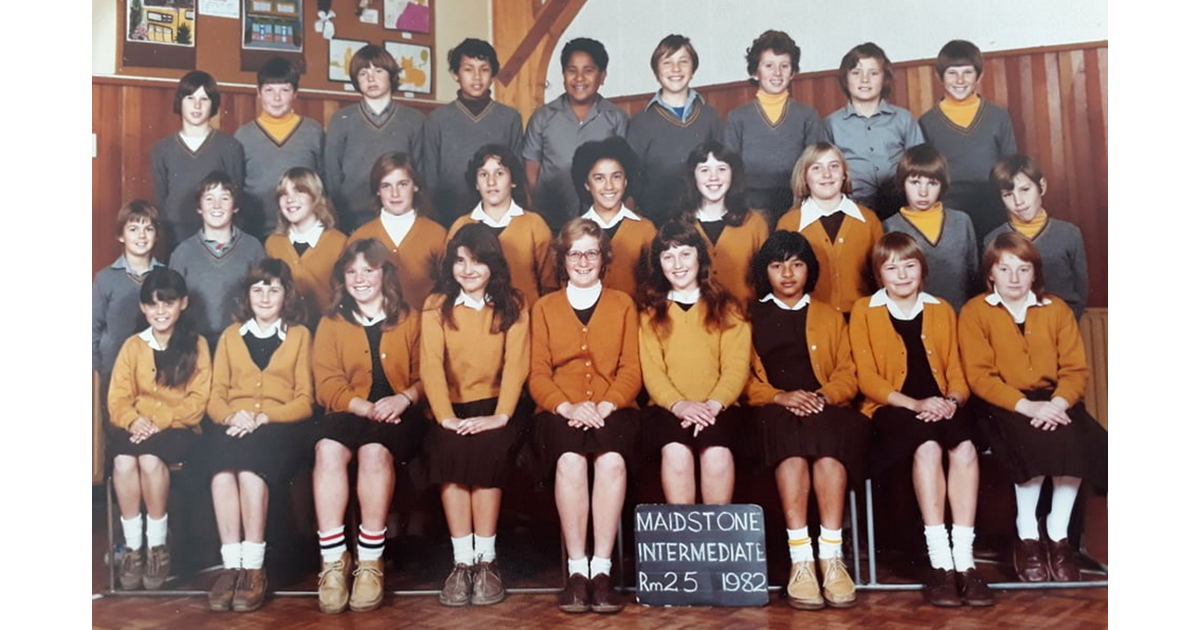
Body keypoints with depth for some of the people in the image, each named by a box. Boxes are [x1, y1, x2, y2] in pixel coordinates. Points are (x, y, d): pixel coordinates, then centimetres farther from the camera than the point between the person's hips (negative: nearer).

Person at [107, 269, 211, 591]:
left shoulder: (196, 345, 6)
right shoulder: (132, 346, 13)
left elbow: (198, 400, -3)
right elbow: (118, 398, 5)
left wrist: (159, 421, -18)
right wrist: (133, 420, -17)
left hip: (177, 430, -2)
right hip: (135, 428, 2)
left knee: (150, 458, -34)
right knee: (123, 461, -32)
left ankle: (158, 545, -17)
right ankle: (133, 546, -18)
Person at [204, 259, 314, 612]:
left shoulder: (300, 335, 16)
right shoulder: (230, 335, 23)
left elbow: (304, 401, 6)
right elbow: (216, 396, 14)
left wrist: (263, 418, -11)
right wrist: (231, 416, -10)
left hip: (279, 427, -2)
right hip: (233, 426, 2)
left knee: (250, 469, -36)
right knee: (222, 472, -34)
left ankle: (253, 567, -31)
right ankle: (231, 565, -31)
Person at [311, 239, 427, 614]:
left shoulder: (409, 320, 14)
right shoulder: (331, 324, 15)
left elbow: (425, 376, 7)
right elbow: (328, 386, 3)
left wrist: (403, 398, -16)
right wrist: (368, 408, -15)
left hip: (399, 415, -1)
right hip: (349, 413, 1)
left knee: (375, 451, -35)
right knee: (328, 450, -33)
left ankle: (371, 562, -25)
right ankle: (333, 561, -29)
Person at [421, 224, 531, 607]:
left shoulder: (512, 304, 4)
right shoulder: (436, 306, 5)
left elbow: (517, 363, -7)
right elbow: (431, 366, -6)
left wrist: (501, 415, -21)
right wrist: (445, 416, -21)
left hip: (496, 408, -1)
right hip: (454, 408, 1)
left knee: (487, 451, -31)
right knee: (450, 450, -30)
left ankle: (486, 561, -20)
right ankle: (462, 562, -22)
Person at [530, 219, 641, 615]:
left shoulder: (623, 304, 18)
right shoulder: (544, 308, 19)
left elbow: (631, 370, 8)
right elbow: (538, 374, 8)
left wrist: (605, 406, -12)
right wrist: (567, 407, -12)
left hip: (613, 410, 0)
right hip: (560, 412, 0)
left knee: (611, 460, -34)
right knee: (570, 460, -34)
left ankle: (602, 569, -29)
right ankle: (577, 570, -26)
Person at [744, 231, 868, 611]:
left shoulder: (830, 317, 24)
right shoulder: (750, 318, 20)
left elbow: (848, 376, 12)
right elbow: (743, 378, 7)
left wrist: (823, 396, -11)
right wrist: (780, 397, -12)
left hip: (824, 408, 1)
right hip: (773, 410, -1)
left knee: (828, 445, -36)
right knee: (792, 441, -37)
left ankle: (831, 557, -37)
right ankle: (801, 560, -40)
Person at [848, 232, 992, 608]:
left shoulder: (942, 311, 19)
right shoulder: (864, 311, 7)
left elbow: (956, 372, 13)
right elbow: (868, 378, -2)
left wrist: (952, 401, -11)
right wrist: (915, 404, -16)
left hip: (939, 407, 3)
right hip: (891, 408, -3)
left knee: (964, 447, -31)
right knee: (928, 447, -35)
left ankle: (964, 561, -29)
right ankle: (940, 562, -32)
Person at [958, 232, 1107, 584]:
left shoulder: (1056, 309, 13)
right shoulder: (975, 312, 3)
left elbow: (1075, 369, 4)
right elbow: (979, 376, -7)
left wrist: (1057, 403, -18)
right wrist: (1026, 405, -22)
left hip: (1053, 403, 3)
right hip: (1005, 407, -3)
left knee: (1075, 439, -30)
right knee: (1035, 440, -34)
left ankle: (1058, 536, -15)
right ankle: (1027, 538, -18)